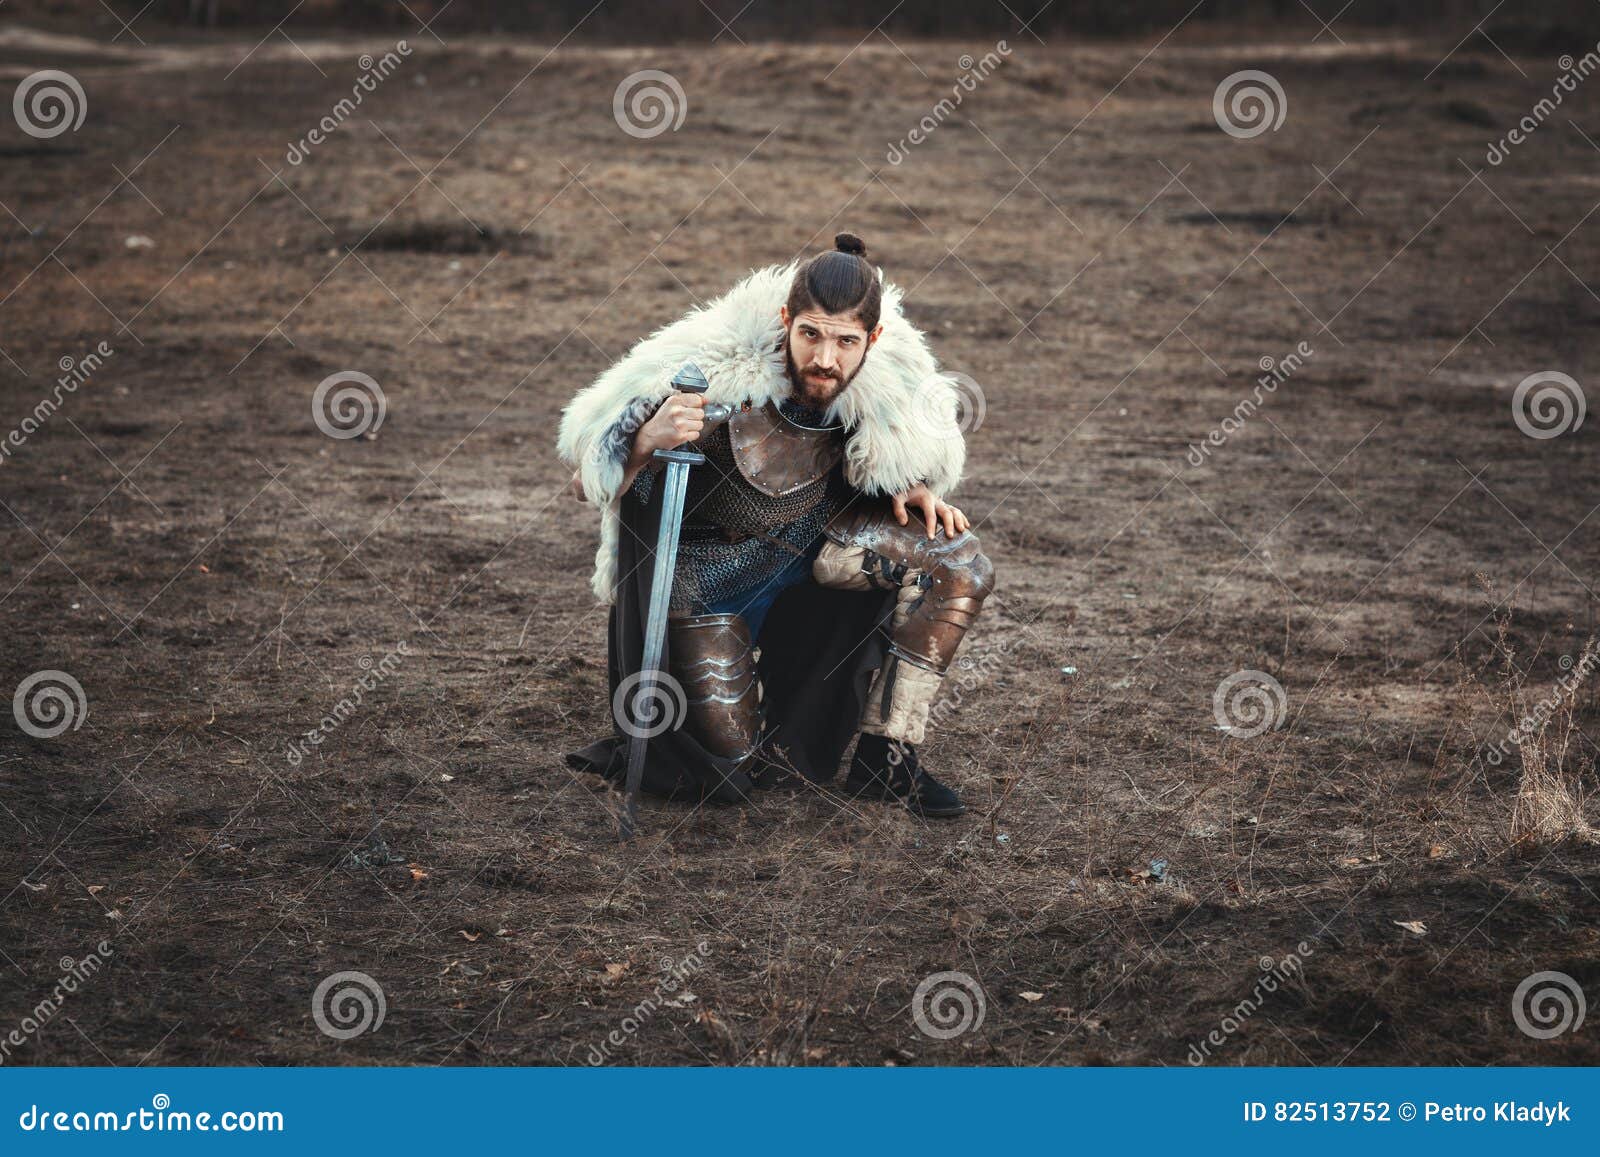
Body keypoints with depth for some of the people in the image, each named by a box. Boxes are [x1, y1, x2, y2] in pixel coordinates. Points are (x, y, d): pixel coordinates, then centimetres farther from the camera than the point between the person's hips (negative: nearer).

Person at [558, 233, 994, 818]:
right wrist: (647, 441, -48)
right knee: (728, 771, -8)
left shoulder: (892, 384, -20)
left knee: (960, 564, -14)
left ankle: (886, 761, -2)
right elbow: (586, 484, -27)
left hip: (804, 537, 5)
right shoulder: (718, 381, -34)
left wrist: (910, 489, -16)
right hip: (704, 565, -5)